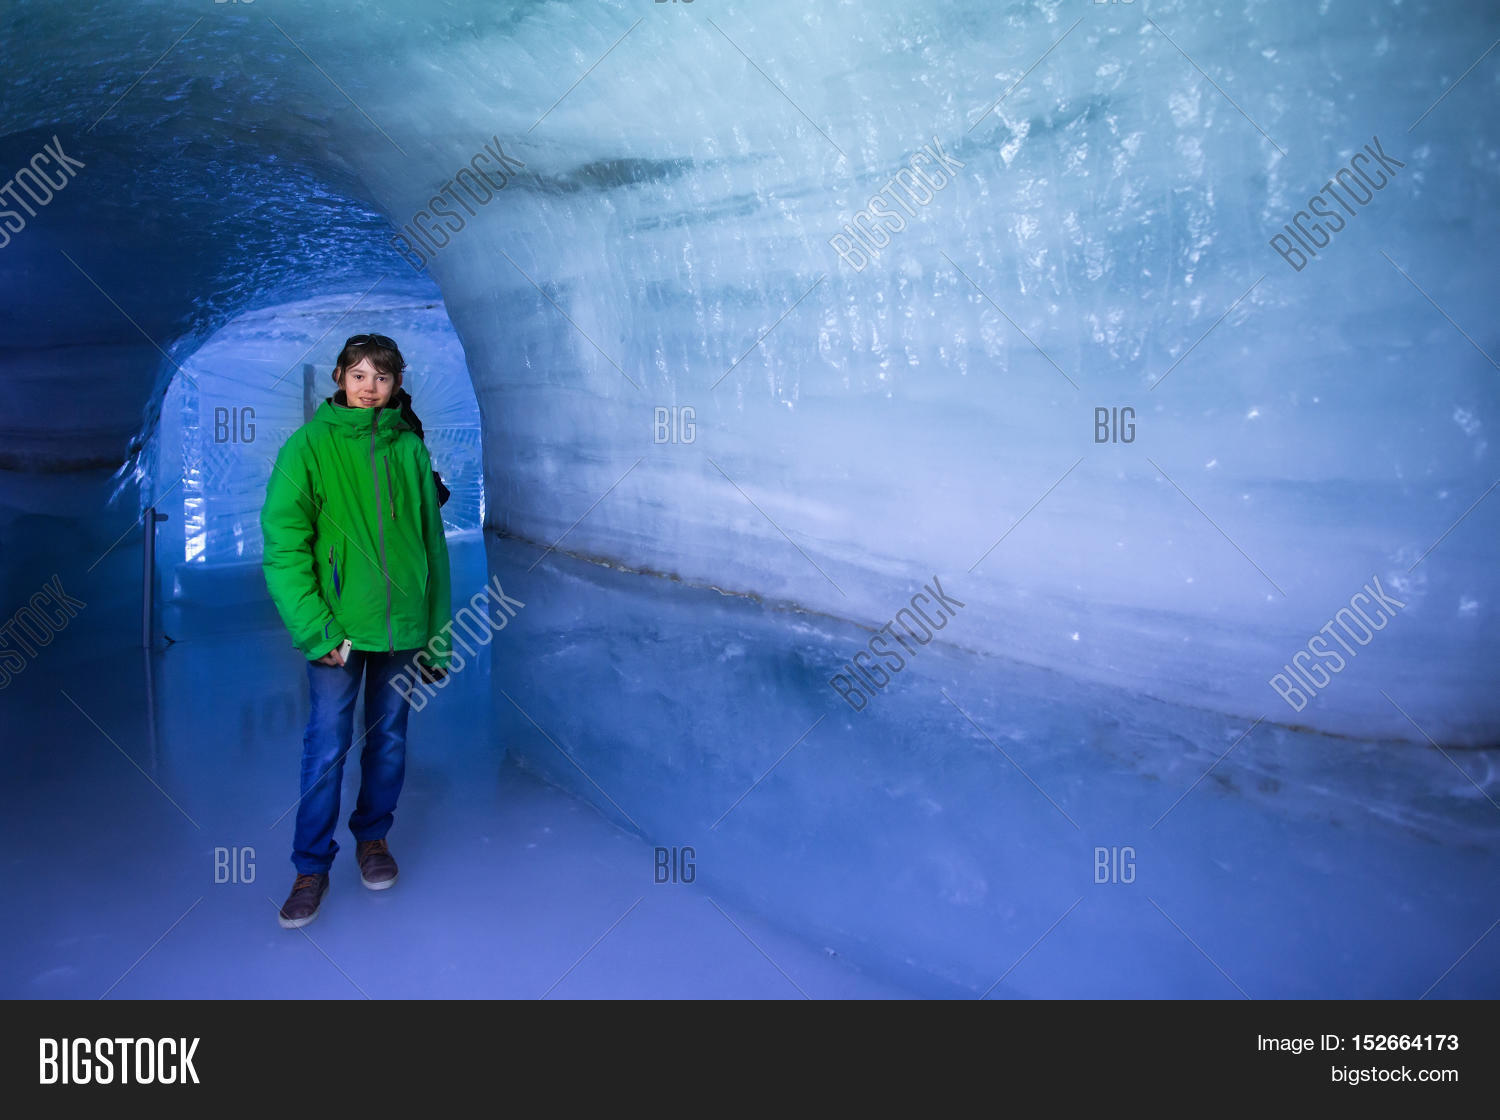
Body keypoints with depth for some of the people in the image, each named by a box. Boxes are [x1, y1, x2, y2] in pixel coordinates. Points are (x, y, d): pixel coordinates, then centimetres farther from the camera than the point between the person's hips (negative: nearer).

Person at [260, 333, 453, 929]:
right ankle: (311, 867, 16)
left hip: (404, 625, 3)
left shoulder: (410, 448, 5)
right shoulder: (309, 445, -4)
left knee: (388, 738, 13)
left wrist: (437, 632, 7)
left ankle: (373, 837, 33)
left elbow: (432, 541, 7)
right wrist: (314, 629, -16)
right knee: (326, 747, 1)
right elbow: (284, 542, -9)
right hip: (339, 625, -3)